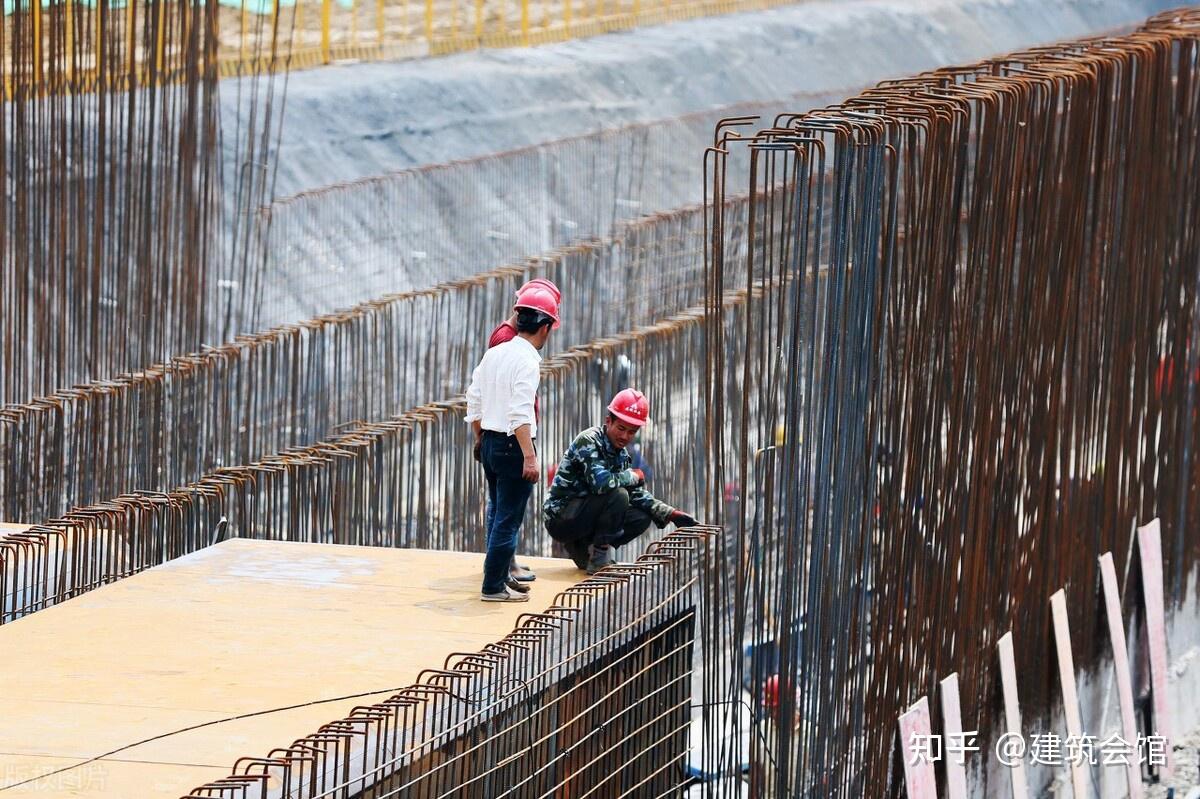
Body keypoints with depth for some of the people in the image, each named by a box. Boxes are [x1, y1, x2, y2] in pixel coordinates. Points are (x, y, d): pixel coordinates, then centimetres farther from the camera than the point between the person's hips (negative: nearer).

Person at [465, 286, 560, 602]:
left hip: (490, 442, 8)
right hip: (513, 445, -8)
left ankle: (500, 576, 26)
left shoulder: (493, 353, 8)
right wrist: (529, 456, -25)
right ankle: (493, 586, -1)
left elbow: (474, 401, 13)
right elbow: (520, 413, -24)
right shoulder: (526, 360, -16)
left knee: (498, 514, 18)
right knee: (509, 519, -2)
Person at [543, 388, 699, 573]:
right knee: (617, 495, -26)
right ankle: (599, 561, -17)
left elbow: (638, 495, 12)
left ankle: (584, 551, 12)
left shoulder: (620, 454, 10)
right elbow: (601, 483, -33)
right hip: (560, 518, -9)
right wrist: (634, 476, -15)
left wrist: (671, 514, -1)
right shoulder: (588, 441, -18)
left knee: (642, 518, 4)